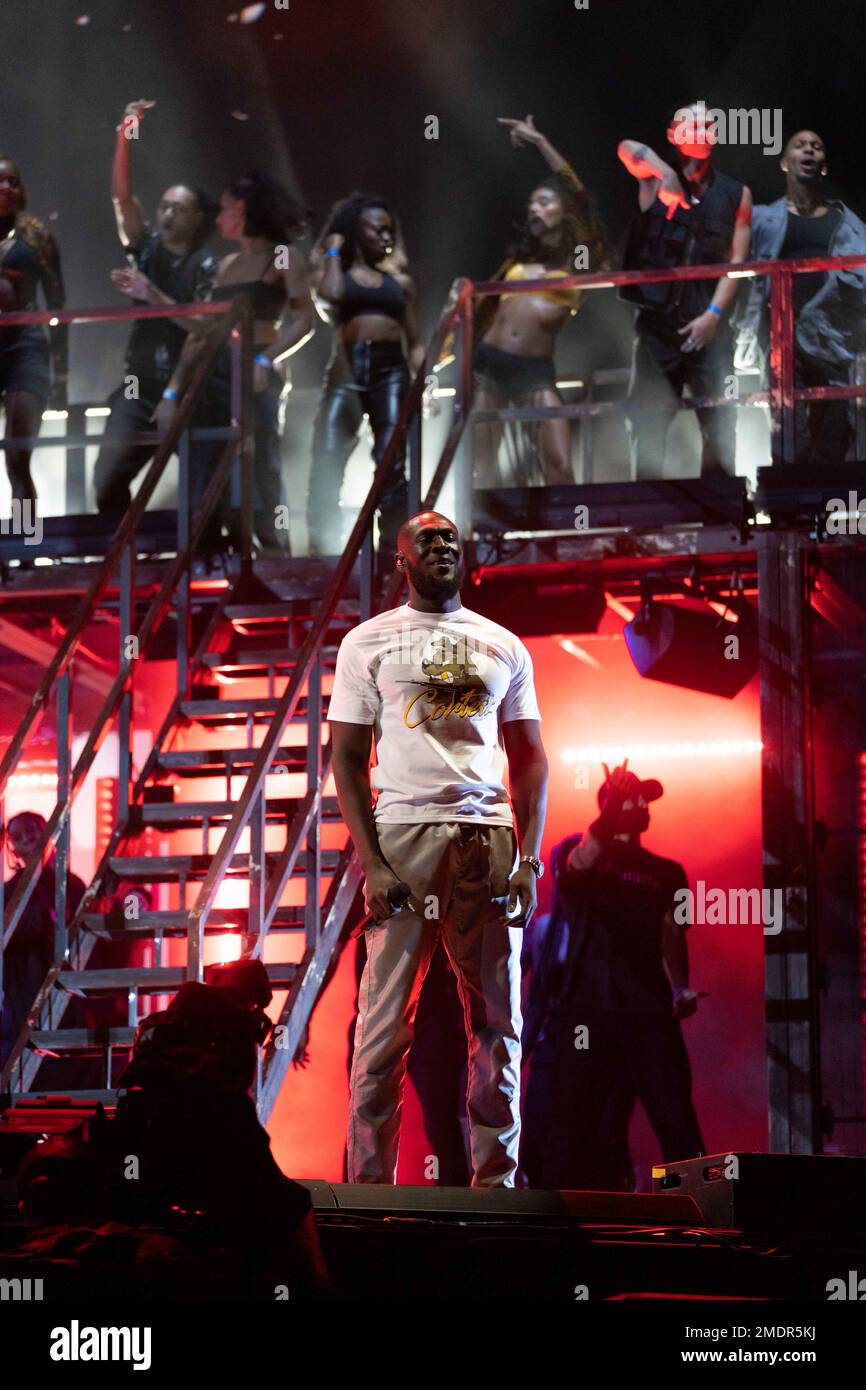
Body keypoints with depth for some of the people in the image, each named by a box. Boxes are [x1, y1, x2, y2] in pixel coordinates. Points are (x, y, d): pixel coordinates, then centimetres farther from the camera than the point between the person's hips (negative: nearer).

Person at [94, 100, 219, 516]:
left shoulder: (206, 265, -4)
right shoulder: (147, 247, 7)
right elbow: (122, 195, -3)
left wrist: (154, 296, -21)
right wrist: (126, 132, -12)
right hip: (141, 386, 4)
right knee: (109, 477, -6)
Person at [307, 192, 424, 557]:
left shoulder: (400, 280, 21)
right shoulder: (334, 271, 15)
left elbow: (414, 343, 19)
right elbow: (330, 294, -10)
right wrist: (333, 252, 5)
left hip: (391, 372, 2)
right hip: (347, 370, -1)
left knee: (391, 469, -9)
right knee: (327, 466, -11)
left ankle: (391, 550, -9)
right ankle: (321, 551, -8)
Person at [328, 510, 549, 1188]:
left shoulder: (504, 647, 15)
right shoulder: (368, 642, 7)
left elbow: (530, 758, 15)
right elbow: (347, 758, 3)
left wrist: (530, 857, 2)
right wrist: (370, 863, -8)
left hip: (489, 834, 3)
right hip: (402, 832, -3)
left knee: (498, 1019, 3)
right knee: (385, 1022, -5)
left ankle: (497, 1178, 8)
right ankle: (370, 1182, -1)